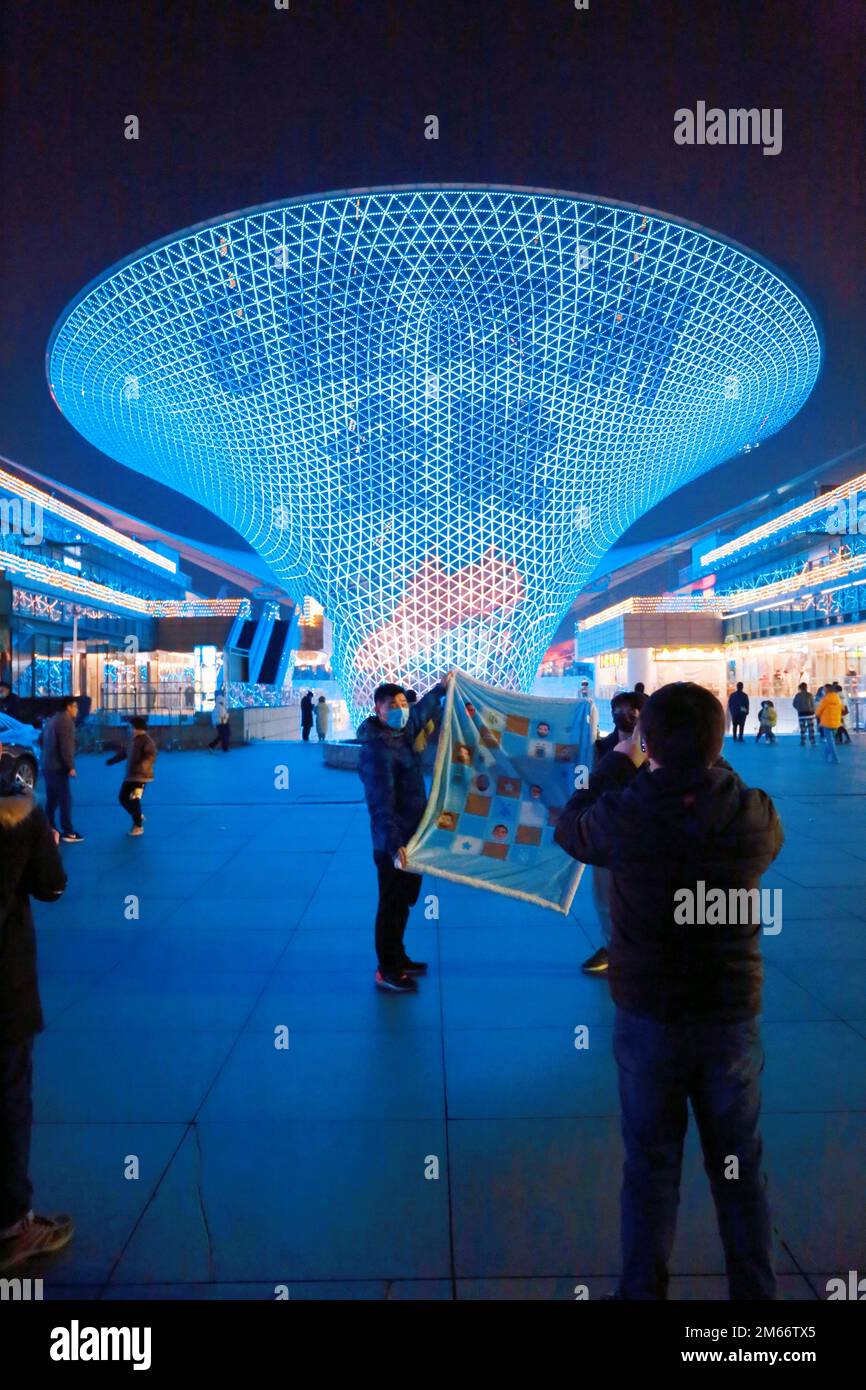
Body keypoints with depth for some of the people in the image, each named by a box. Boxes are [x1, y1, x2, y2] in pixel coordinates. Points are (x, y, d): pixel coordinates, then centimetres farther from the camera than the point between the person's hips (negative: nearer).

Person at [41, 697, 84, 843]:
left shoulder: (53, 719, 18)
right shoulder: (66, 721, -13)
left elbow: (43, 740, 24)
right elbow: (66, 746, -20)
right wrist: (71, 766, -18)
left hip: (47, 766, 10)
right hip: (58, 767, -10)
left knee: (51, 799, 13)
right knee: (65, 800, -7)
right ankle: (68, 833, -7)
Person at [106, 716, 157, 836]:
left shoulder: (147, 741, -15)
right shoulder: (132, 739, 12)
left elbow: (151, 756, -28)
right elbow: (124, 752, 28)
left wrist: (141, 767, -42)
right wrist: (113, 760, 36)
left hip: (141, 776, -9)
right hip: (129, 775, 9)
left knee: (134, 800, -10)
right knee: (123, 798, 11)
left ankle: (138, 826, 7)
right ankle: (138, 817, 33)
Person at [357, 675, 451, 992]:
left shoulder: (403, 734, 5)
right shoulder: (377, 750, -23)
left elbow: (420, 712, 30)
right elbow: (381, 803, -29)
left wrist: (439, 689, 40)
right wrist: (393, 844, -37)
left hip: (412, 835, 9)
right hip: (394, 844, -9)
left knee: (404, 902, 21)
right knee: (392, 906, 2)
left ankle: (398, 958, 36)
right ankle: (387, 972, 14)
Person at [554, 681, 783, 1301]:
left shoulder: (624, 814, -19)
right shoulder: (753, 816, -16)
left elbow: (569, 830, 3)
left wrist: (618, 763, 12)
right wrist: (714, 769, 11)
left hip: (647, 1017, -1)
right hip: (733, 1017, 1)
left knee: (651, 1165, 15)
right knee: (740, 1167, 19)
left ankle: (643, 1290, 29)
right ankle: (755, 1289, 34)